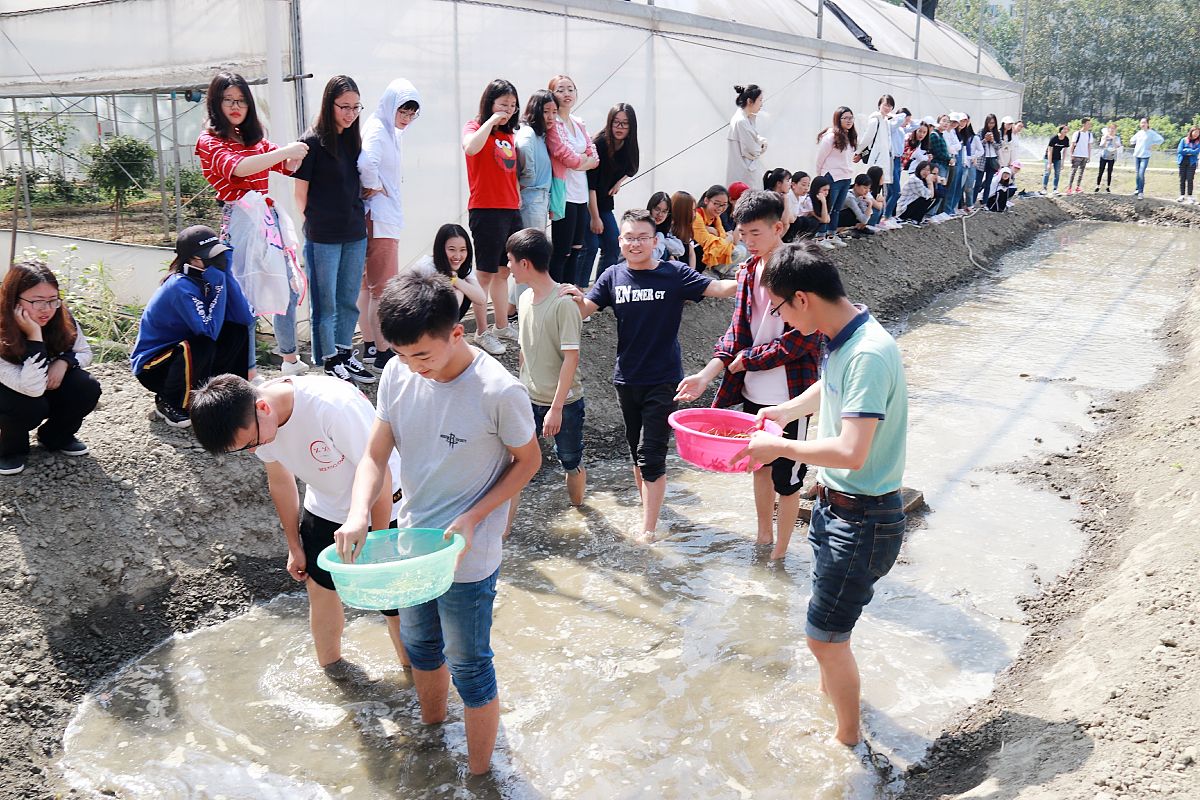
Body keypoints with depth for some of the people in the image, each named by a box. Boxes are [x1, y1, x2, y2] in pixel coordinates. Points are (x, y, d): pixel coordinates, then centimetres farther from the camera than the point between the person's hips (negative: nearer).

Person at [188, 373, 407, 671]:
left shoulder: (332, 406, -37)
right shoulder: (249, 422, -15)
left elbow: (379, 474, -25)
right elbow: (280, 480, 4)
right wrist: (295, 545, 11)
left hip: (382, 508, -6)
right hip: (325, 509, 6)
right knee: (319, 590, 14)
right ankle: (330, 670, 38)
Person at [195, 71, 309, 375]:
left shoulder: (254, 138, 19)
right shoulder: (208, 141, -3)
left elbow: (288, 167, 21)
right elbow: (237, 167, -21)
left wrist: (296, 155, -3)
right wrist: (285, 150, -19)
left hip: (269, 216, 8)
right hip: (241, 221, -8)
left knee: (288, 291, 15)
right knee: (245, 298, -12)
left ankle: (291, 361, 30)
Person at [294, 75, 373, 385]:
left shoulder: (354, 139, 9)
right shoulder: (312, 141, -9)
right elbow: (300, 194, -6)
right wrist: (315, 223, -3)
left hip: (355, 234, 6)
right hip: (323, 237, -6)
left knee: (349, 300, 13)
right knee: (326, 302, 4)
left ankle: (345, 354, 24)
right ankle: (329, 360, 13)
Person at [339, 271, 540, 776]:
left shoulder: (499, 392, -25)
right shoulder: (397, 375, -10)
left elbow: (527, 461, -11)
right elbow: (376, 455, -5)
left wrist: (473, 517, -20)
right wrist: (358, 513, -22)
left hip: (468, 559, -6)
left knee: (468, 668, 11)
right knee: (419, 645, 27)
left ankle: (479, 773, 33)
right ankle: (431, 731, 54)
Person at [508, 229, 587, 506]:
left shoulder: (563, 303, -18)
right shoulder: (524, 299, 4)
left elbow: (571, 358, -19)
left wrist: (556, 408, -20)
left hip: (564, 402, -5)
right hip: (529, 400, 5)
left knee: (571, 462, 14)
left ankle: (578, 508, 39)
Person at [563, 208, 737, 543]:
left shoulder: (674, 273, -8)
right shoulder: (614, 276, 3)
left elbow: (716, 288, -18)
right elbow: (585, 310, -3)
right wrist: (576, 298, -25)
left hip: (663, 379, -4)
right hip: (627, 378, 4)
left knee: (651, 454, -6)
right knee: (636, 449, 16)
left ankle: (648, 527, 3)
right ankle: (648, 507, 35)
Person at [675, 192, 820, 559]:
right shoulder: (747, 272, 4)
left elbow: (804, 338, -19)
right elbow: (737, 331, 4)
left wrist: (749, 359, -13)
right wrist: (706, 375, -9)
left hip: (791, 395, -7)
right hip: (753, 391, 7)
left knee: (785, 477, 6)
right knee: (759, 465, 21)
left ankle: (780, 553, 22)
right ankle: (764, 538, 39)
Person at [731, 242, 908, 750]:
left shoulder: (869, 355, -29)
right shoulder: (841, 339, 1)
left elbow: (851, 452, -34)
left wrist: (780, 447, -21)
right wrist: (789, 410, 10)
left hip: (863, 517, -9)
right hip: (834, 501, 9)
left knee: (824, 636, 2)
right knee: (828, 615, 27)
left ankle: (848, 738, 24)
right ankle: (831, 688, 51)